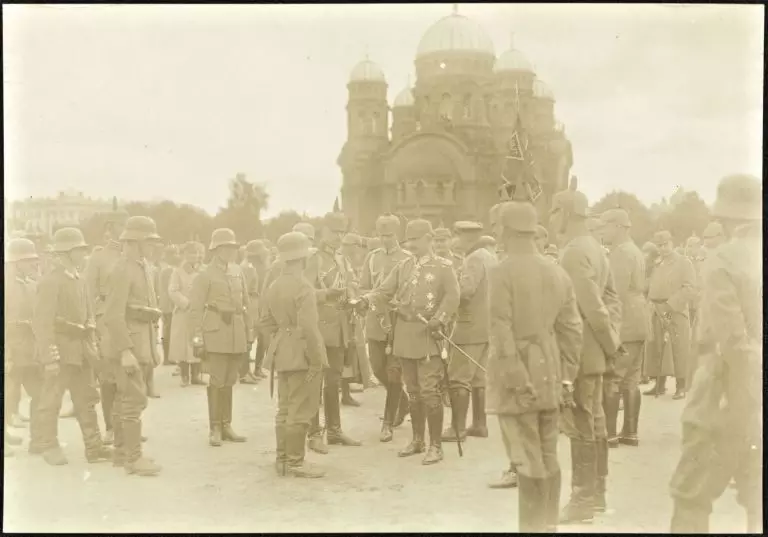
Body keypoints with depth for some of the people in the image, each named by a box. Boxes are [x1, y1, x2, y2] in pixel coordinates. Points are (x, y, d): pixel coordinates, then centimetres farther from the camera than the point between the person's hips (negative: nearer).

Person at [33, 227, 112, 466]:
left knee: (87, 399, 9)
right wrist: (50, 356, -20)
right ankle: (49, 447, 16)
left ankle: (94, 446, 13)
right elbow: (42, 322, -16)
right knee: (51, 400, 4)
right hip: (60, 349, -8)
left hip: (82, 349, 8)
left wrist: (93, 347, 13)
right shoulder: (50, 281, -12)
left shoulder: (80, 281, 12)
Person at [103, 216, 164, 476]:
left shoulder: (143, 268, 13)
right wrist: (125, 351, -24)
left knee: (125, 400, 14)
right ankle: (134, 457, -2)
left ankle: (121, 452, 21)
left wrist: (154, 345, 17)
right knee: (134, 400, -7)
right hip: (127, 345, -9)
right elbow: (113, 316, -21)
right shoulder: (122, 270, -15)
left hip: (142, 344, 9)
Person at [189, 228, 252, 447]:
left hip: (237, 333, 5)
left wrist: (249, 333, 10)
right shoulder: (205, 275, -4)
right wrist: (197, 339, -12)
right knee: (217, 381, -3)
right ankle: (215, 428, 6)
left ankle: (226, 425, 19)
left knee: (229, 381, 11)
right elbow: (195, 309, -7)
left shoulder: (238, 271, 11)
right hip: (217, 332, -5)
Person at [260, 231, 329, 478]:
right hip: (302, 355, -8)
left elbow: (266, 322, 13)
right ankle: (295, 462, 3)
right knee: (300, 410, -1)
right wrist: (316, 361, -17)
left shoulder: (273, 287, 8)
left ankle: (282, 459, 22)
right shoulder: (303, 287, -17)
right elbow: (308, 328, -22)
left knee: (284, 409, 15)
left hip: (282, 354, 8)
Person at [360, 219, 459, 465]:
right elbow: (385, 291, 6)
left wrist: (439, 319, -24)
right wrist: (367, 299, -13)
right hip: (405, 336, 5)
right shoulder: (403, 266, 12)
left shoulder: (443, 266, -1)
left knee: (430, 392, -8)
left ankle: (436, 445, 1)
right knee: (413, 391, 14)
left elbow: (452, 297, -10)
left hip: (429, 336, -5)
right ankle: (417, 440, 25)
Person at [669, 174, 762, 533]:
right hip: (753, 398, 7)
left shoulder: (726, 260, -13)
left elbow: (734, 339, -18)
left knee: (692, 495, 4)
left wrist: (735, 406, -15)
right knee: (758, 499, 13)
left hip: (732, 394, -6)